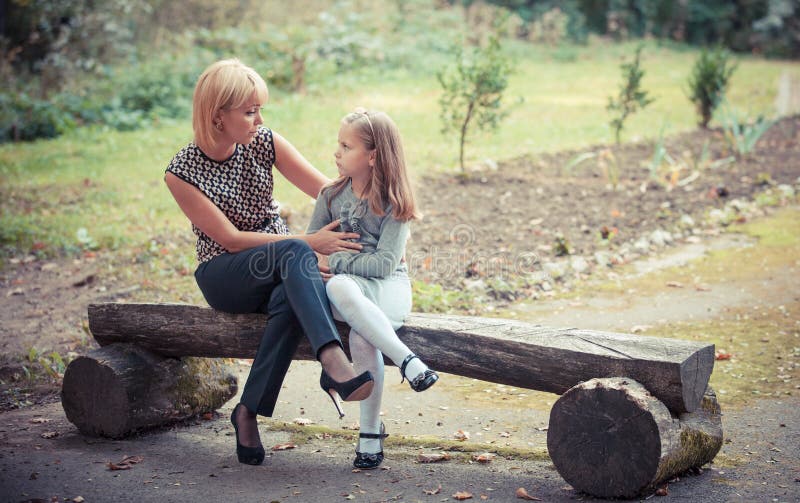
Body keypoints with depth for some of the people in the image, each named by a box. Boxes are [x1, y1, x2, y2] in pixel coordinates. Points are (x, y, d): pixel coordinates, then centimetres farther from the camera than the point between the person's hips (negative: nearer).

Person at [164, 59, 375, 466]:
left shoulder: (264, 143, -2)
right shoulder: (181, 173, -11)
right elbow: (231, 239, -15)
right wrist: (307, 243, -21)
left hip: (278, 268, 3)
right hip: (224, 276, -3)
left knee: (289, 300, -35)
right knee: (293, 254, -35)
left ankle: (250, 410, -24)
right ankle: (333, 359, -51)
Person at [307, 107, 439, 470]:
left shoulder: (394, 204, -3)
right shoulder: (332, 194, 10)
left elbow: (384, 263, -11)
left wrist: (334, 262, -14)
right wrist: (322, 263, -11)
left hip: (388, 287, -3)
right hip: (347, 285, 3)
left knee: (362, 334, -35)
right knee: (338, 287, -36)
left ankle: (370, 433, -24)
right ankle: (407, 361, -33)